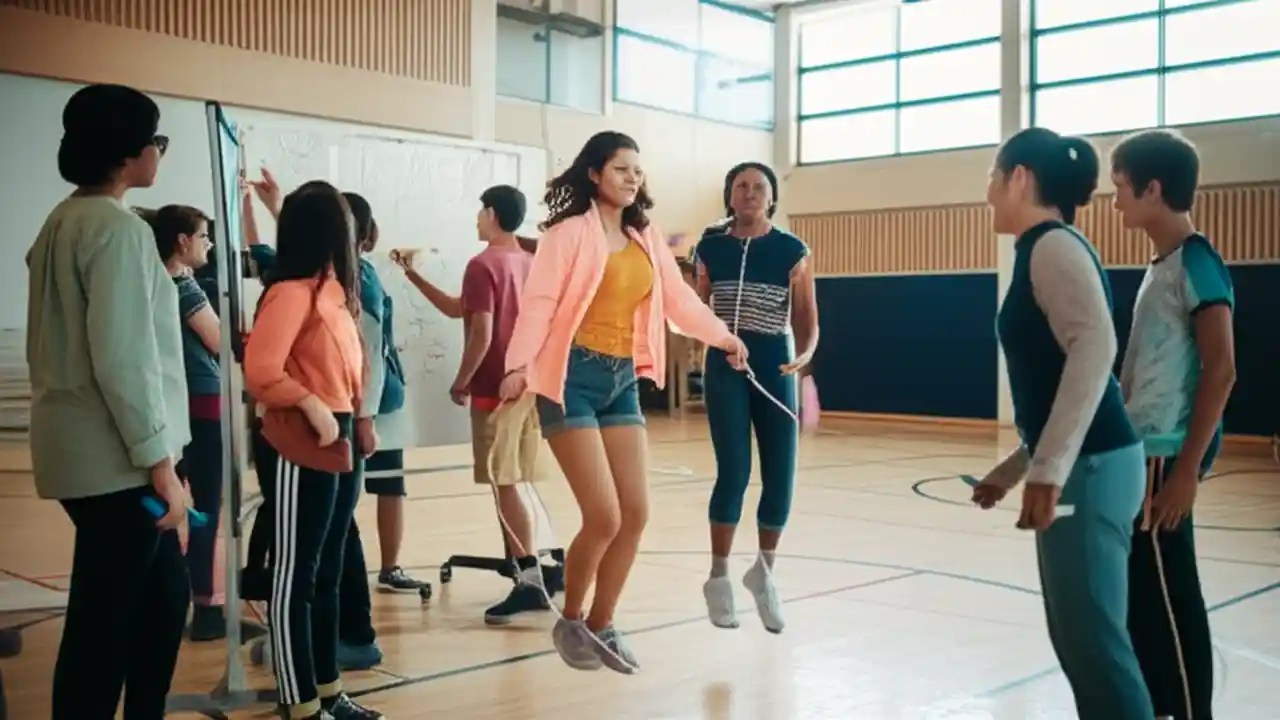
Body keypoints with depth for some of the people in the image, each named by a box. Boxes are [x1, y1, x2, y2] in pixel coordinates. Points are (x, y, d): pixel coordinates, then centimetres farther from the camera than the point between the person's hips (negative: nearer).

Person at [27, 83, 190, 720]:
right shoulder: (118, 228, -15)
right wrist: (160, 463, -17)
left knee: (163, 595, 16)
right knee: (103, 623, -1)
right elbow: (123, 358, -21)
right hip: (113, 458, -9)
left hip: (88, 450, 9)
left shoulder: (61, 223, 13)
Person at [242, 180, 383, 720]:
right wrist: (312, 406, -20)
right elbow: (260, 371, -22)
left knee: (327, 571, 15)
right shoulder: (293, 292, -14)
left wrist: (356, 419, 7)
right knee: (296, 575, -1)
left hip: (339, 438, 10)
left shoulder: (332, 289, 13)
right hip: (306, 444, -10)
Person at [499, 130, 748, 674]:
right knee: (604, 517, -10)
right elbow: (538, 301, -16)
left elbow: (679, 300, 22)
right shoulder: (570, 232, -7)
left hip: (623, 380, 7)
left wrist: (724, 337, 29)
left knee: (635, 514, 3)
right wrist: (519, 364, -28)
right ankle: (570, 622, 15)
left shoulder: (647, 239, 12)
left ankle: (601, 625, 22)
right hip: (574, 378, -6)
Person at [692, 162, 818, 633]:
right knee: (734, 472, -8)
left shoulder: (793, 251, 1)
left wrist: (804, 357, -18)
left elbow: (807, 321, -1)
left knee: (781, 478, 0)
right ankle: (718, 578, 9)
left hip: (775, 369, 1)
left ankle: (764, 572, 24)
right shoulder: (710, 248, 5)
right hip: (725, 367, -1)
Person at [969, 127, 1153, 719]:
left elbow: (1095, 346, -24)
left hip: (1089, 467, -10)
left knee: (1093, 641, -6)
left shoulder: (1053, 245, -9)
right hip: (1076, 466, 10)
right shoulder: (1042, 252, 19)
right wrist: (1011, 470, 27)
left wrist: (1049, 469, -28)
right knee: (1077, 638, 14)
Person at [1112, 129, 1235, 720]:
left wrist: (1188, 467, -21)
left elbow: (1220, 370, -18)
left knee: (1168, 597, -3)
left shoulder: (1195, 261, -12)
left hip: (1165, 456, -9)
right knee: (1140, 593, 14)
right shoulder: (1162, 264, 15)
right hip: (1139, 454, 9)